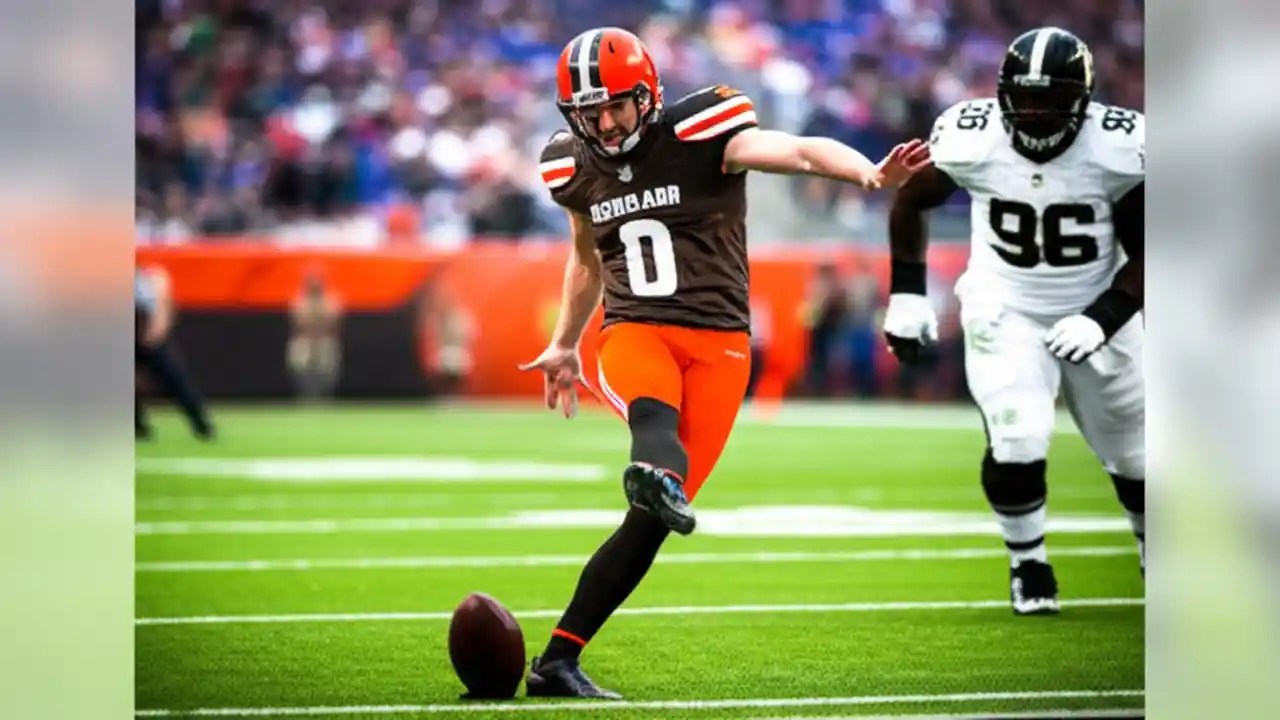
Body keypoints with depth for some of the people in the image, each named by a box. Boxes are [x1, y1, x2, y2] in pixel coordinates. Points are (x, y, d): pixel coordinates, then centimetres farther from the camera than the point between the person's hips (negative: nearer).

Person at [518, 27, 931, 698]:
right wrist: (563, 345, 38)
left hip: (716, 343, -2)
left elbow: (799, 152, -22)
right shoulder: (579, 168, 10)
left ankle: (558, 660, 0)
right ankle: (655, 473, -73)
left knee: (649, 523, -7)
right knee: (656, 411, -37)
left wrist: (868, 172, -41)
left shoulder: (698, 136, -6)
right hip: (634, 333, 2)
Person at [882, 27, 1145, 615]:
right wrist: (906, 292, -1)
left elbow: (1146, 255, -11)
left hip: (1095, 310, 1)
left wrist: (1102, 320, -24)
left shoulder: (1120, 148, -22)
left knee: (1136, 453, 7)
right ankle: (1028, 563, 5)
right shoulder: (970, 137, -19)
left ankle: (1153, 556, 36)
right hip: (1006, 311, -1)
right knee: (1016, 440, -20)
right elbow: (910, 200, 2)